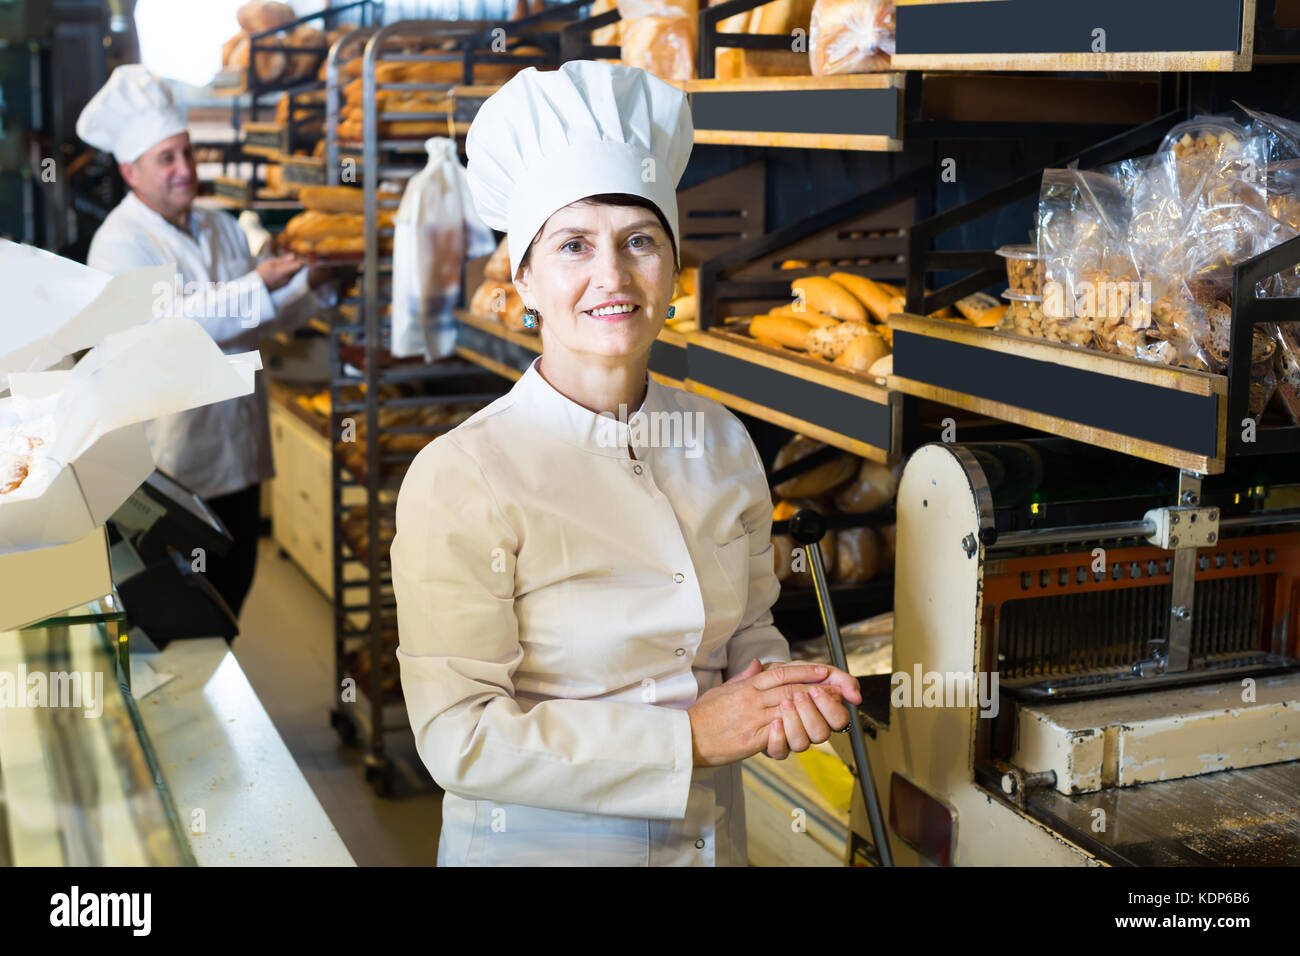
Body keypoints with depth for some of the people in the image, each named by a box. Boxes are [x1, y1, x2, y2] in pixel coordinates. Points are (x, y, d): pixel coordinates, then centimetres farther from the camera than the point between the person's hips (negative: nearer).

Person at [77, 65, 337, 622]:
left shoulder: (220, 229, 13)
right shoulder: (121, 244, -11)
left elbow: (264, 317, 19)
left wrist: (309, 281, 0)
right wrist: (257, 284, -30)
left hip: (238, 451, 7)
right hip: (173, 464, -7)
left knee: (234, 585, 15)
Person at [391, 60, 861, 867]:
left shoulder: (723, 441, -3)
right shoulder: (458, 478, -19)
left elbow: (748, 626, 8)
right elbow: (460, 739, -21)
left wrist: (784, 690, -14)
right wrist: (690, 736, -22)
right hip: (535, 842, -4)